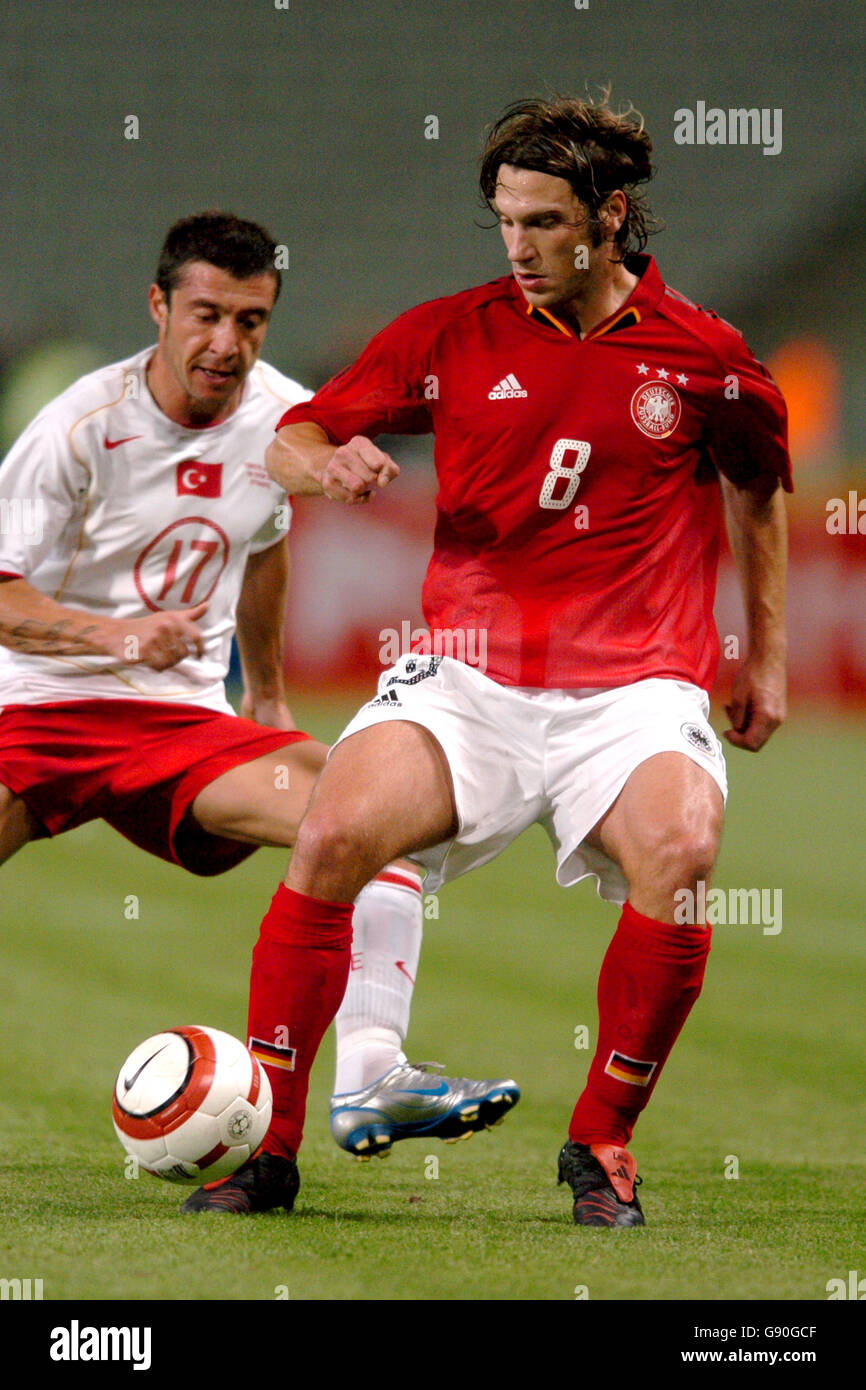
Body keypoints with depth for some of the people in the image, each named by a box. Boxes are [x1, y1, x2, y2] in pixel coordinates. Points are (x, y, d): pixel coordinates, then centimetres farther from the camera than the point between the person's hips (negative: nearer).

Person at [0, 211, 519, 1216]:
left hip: (189, 719, 4)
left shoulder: (282, 418, 4)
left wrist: (266, 692, 32)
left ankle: (368, 1077, -30)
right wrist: (116, 634, -26)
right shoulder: (83, 426, -11)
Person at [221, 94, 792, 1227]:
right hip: (464, 677, 1)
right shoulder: (450, 335, 6)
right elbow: (293, 439, 9)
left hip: (632, 687, -1)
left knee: (680, 856, -30)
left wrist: (767, 656, 23)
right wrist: (327, 465, -16)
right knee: (333, 834, -24)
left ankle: (602, 1142, -10)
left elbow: (759, 487, 23)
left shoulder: (703, 355, 5)